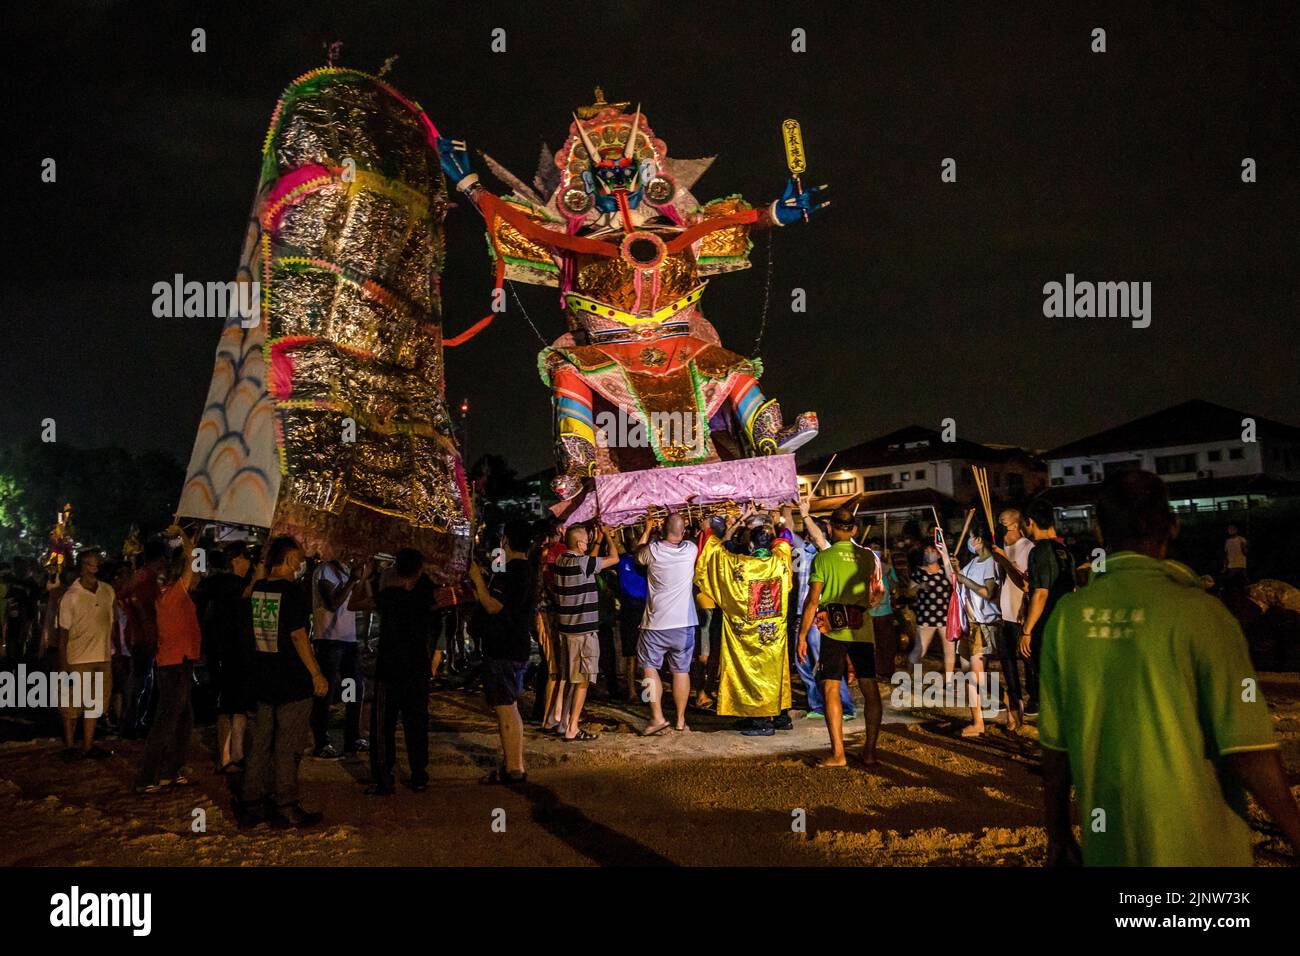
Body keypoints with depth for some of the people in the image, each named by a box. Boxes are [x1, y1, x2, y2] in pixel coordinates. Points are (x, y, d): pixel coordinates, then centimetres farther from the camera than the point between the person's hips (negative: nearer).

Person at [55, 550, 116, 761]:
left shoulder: (108, 591, 2)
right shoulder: (70, 596, -10)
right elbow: (63, 632, -8)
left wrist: (113, 652, 12)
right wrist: (63, 664, -10)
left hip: (103, 657, 4)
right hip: (78, 659, -4)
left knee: (93, 704, 12)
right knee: (72, 706, 4)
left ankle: (88, 745, 21)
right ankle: (69, 747, 16)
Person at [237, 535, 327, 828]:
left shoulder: (257, 588, 4)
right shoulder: (292, 592, -16)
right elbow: (298, 636, -18)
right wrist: (316, 673, -14)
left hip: (264, 680, 7)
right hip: (293, 682, -7)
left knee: (261, 744, 14)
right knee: (287, 748, 1)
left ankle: (252, 804, 19)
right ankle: (286, 808, 8)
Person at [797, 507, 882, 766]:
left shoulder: (822, 558, -6)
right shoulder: (868, 556, 5)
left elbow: (812, 600, -8)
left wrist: (802, 636, -3)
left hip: (833, 631, -3)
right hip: (863, 629, 3)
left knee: (831, 689, 0)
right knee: (870, 690, 10)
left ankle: (838, 753, -4)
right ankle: (870, 750, 13)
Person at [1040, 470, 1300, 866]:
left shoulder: (1068, 615, -5)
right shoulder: (1197, 612, -16)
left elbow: (1054, 743, 2)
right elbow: (1248, 751, -17)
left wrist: (1058, 833, 14)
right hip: (1196, 848, -3)